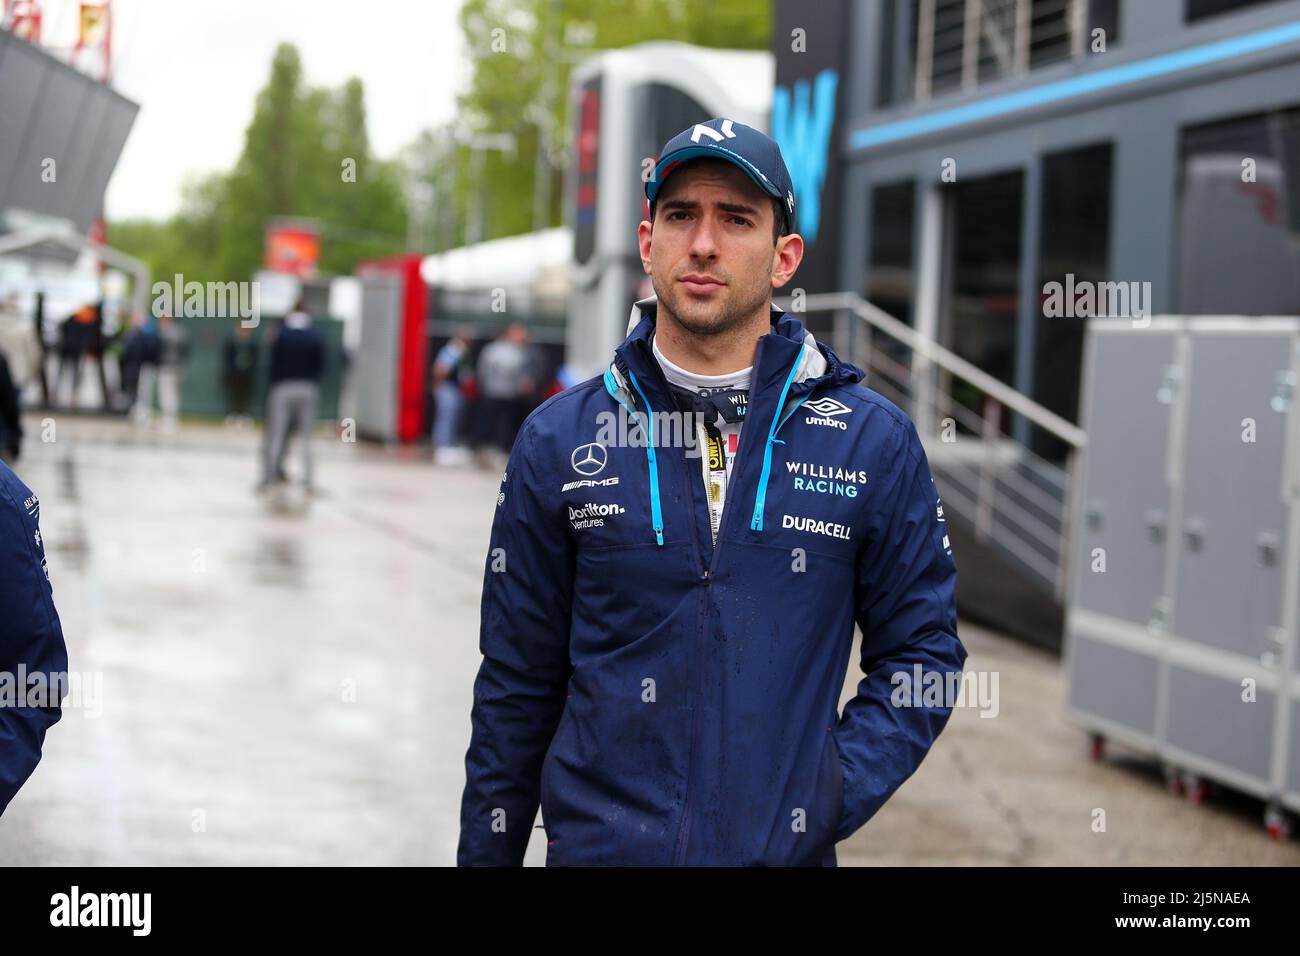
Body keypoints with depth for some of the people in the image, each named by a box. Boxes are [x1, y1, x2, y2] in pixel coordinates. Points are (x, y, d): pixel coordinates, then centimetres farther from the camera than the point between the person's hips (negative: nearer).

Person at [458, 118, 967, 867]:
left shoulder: (873, 441, 0)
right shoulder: (559, 440, 1)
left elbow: (923, 650, 3)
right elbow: (517, 686, 4)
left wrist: (832, 793, -10)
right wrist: (484, 854, 3)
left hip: (787, 850, 0)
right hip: (598, 844, 0)